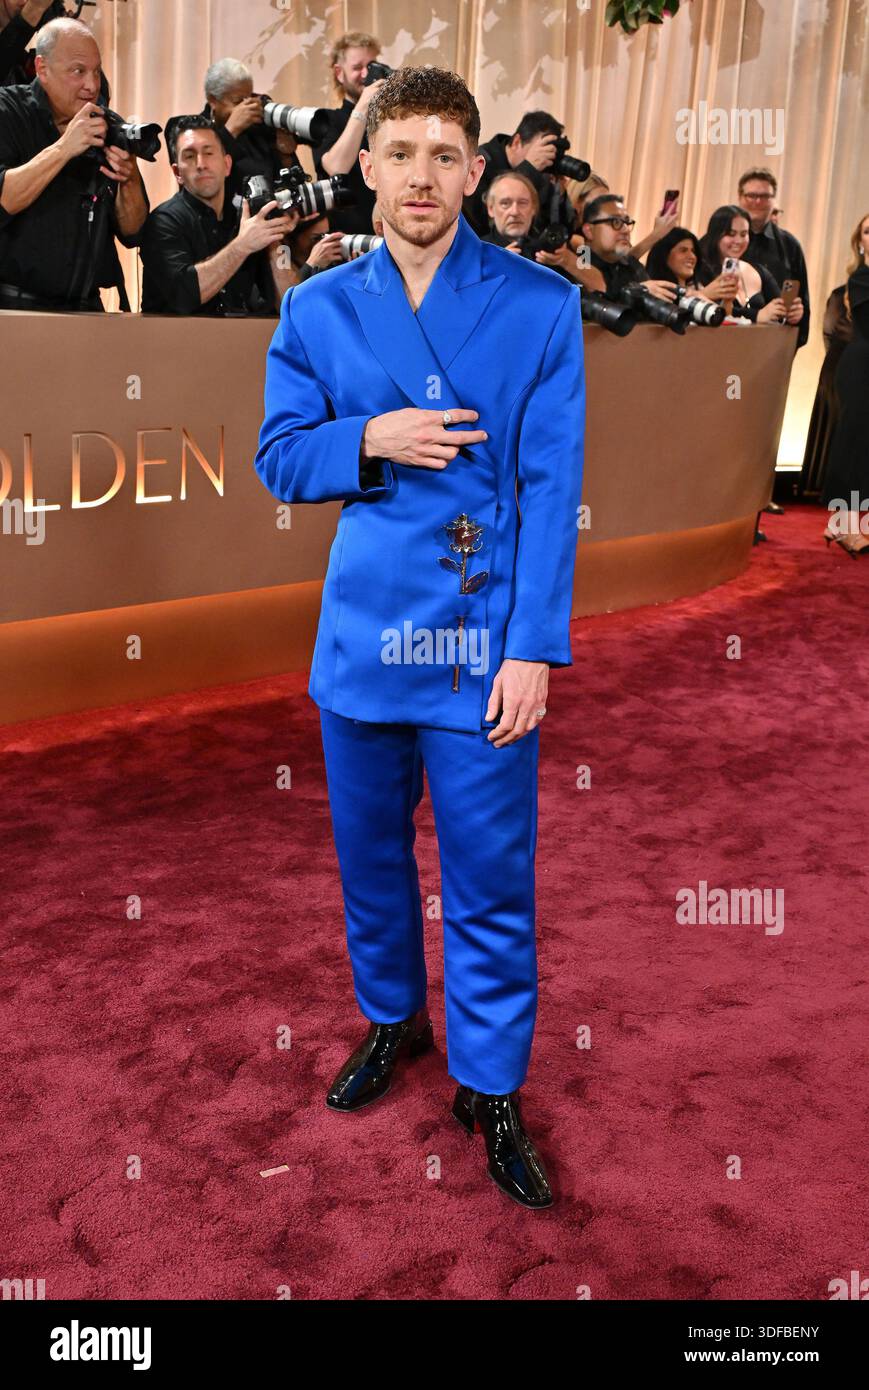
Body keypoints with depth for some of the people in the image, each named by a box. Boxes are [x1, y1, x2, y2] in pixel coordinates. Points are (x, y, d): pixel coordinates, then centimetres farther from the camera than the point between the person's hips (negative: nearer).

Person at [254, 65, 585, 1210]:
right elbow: (277, 458, 8)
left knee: (490, 877, 3)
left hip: (485, 640, -3)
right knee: (370, 854, 17)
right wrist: (370, 441, -12)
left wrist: (533, 648, -12)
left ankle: (490, 1087, 23)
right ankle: (392, 1020, 41)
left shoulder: (541, 304, -2)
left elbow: (553, 487, -6)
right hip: (364, 631, 3)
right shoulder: (318, 310, 6)